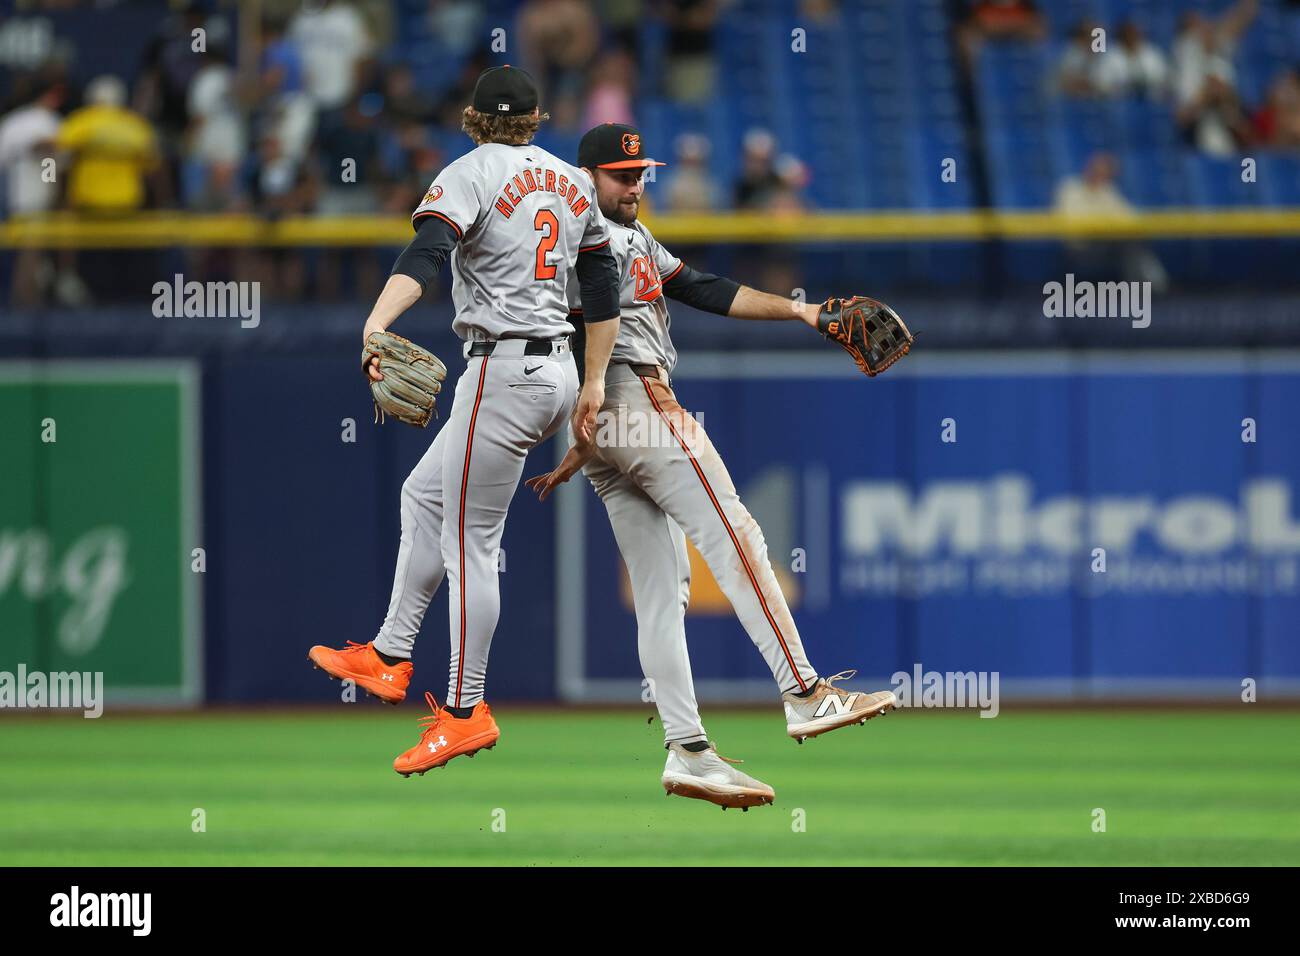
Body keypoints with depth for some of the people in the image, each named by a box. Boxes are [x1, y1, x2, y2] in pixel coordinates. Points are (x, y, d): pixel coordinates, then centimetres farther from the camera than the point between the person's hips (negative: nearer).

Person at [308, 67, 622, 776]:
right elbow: (603, 289, 15)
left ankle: (465, 712, 2)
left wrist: (375, 325, -39)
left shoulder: (471, 174, -8)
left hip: (503, 371, -8)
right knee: (424, 494, 22)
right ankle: (389, 658, 24)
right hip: (560, 373, 8)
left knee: (469, 544, -1)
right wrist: (594, 384, 19)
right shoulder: (574, 182, 13)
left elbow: (424, 254, -25)